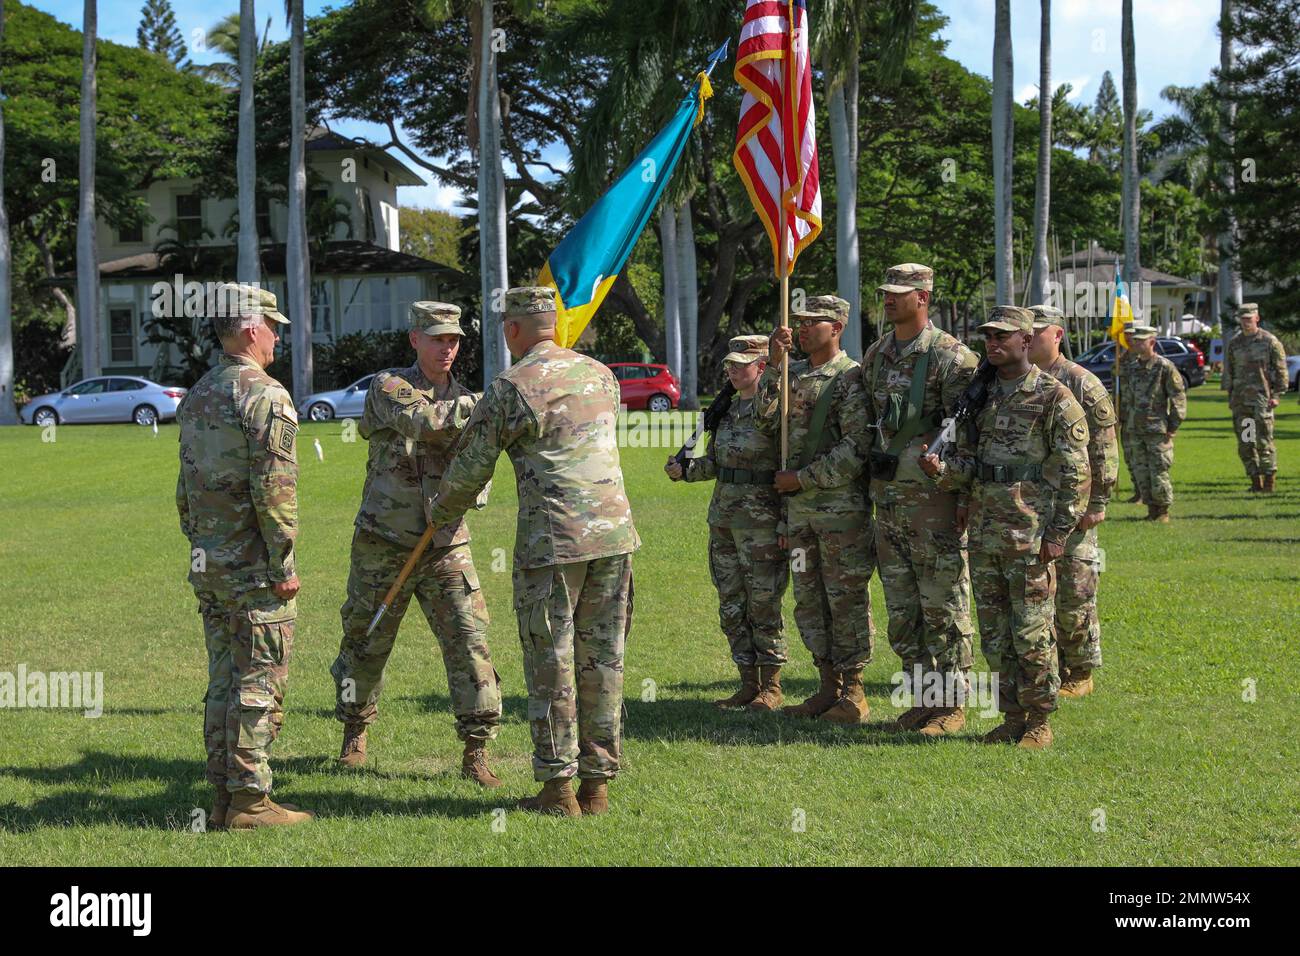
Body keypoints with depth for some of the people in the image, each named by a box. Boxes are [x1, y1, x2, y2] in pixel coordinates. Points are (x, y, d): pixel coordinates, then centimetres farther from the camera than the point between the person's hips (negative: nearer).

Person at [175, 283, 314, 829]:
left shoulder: (196, 397, 13)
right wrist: (284, 564, -15)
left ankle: (223, 799, 13)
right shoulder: (264, 396, -13)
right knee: (259, 683, -4)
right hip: (253, 568, -8)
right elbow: (274, 490, -18)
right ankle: (249, 800, -3)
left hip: (208, 567, 8)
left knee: (223, 682, 11)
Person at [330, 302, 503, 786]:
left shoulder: (466, 399, 6)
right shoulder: (388, 387, -7)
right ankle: (355, 732, 35)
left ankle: (475, 751, -3)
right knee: (365, 644, 12)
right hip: (383, 546, -2)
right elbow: (425, 421, -27)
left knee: (469, 642, -9)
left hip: (446, 547, 2)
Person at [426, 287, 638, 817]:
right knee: (602, 659, 9)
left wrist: (440, 511, 20)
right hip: (613, 533, 5)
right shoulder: (600, 374, 13)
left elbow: (471, 467, 2)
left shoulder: (510, 387, -5)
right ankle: (598, 782, 13)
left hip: (550, 540, -5)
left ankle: (557, 787, 3)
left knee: (550, 663, 2)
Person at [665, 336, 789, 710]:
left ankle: (771, 688, 6)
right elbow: (714, 461, 16)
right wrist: (684, 469, 3)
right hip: (722, 515, 8)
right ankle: (749, 684, 19)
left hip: (761, 516, -8)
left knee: (763, 603, -3)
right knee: (731, 605, 10)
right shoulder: (728, 408, 14)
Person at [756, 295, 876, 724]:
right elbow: (766, 420, 3)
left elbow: (857, 447, -15)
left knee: (846, 597, -2)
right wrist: (772, 366, -5)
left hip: (842, 505, -7)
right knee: (809, 600, 10)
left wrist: (804, 478, -14)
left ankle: (853, 693, 3)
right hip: (798, 507, 7)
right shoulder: (793, 374, 14)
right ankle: (829, 687, 19)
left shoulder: (851, 377, -9)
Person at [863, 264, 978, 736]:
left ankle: (952, 704, 3)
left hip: (933, 495, -7)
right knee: (901, 605, 10)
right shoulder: (876, 355, 13)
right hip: (887, 496, 7)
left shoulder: (950, 356, -9)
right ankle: (921, 697, 18)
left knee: (944, 603, -2)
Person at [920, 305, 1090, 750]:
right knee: (995, 634, 9)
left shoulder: (1053, 397, -7)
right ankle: (1012, 717, 18)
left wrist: (1058, 532, -13)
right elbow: (968, 461, 12)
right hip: (984, 532, 7)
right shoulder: (982, 396, 13)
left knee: (1032, 634, -2)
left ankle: (1040, 722, 7)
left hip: (1029, 536, -6)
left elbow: (1074, 472, -8)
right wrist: (941, 469, -11)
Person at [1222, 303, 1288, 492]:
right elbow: (1228, 371, 17)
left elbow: (1281, 370, 0)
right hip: (1240, 399, 5)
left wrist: (1276, 395, -6)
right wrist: (1229, 395, 12)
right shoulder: (1234, 343, 11)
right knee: (1244, 442, 3)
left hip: (1262, 397, -5)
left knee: (1264, 439, -10)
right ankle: (1255, 480, 10)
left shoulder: (1270, 341, -1)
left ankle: (1270, 478, -2)